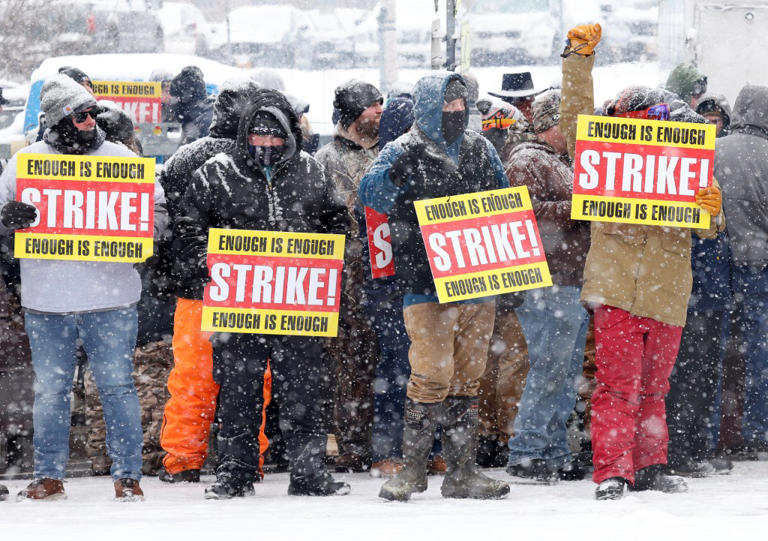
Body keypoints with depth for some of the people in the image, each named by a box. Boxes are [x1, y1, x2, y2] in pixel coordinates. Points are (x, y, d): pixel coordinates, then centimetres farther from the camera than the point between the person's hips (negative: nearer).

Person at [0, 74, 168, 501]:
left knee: (117, 385, 0)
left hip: (110, 296, -1)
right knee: (50, 389, 6)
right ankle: (48, 475, 15)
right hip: (46, 300, 1)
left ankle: (127, 474, 7)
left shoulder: (121, 158, 5)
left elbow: (158, 209, 12)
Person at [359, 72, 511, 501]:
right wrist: (394, 173, -35)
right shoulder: (406, 153, -1)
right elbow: (372, 195, -16)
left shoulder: (481, 150, 13)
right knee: (432, 377, -10)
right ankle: (414, 467, 0)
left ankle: (462, 470, 12)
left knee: (468, 378, 7)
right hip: (427, 286, -5)